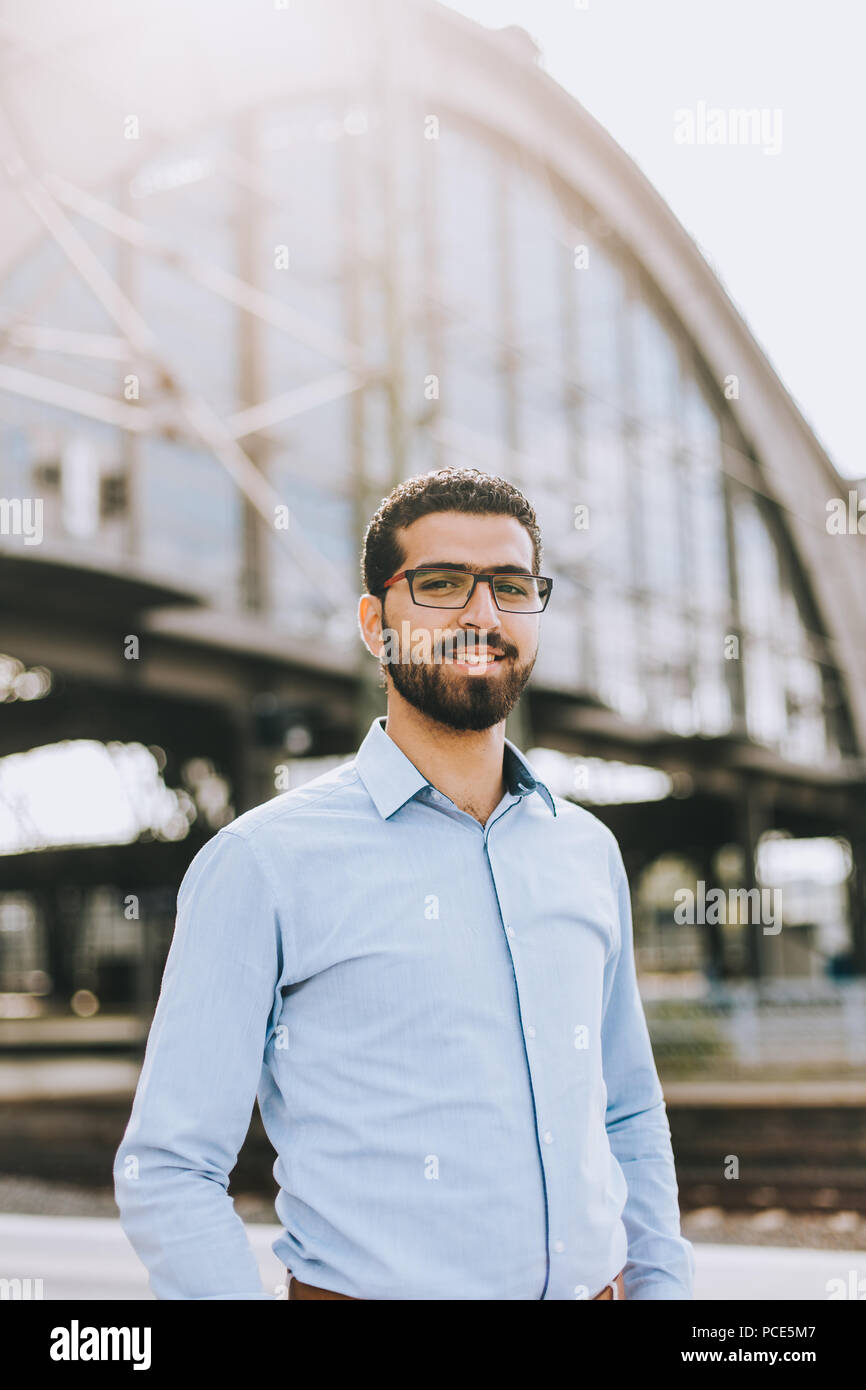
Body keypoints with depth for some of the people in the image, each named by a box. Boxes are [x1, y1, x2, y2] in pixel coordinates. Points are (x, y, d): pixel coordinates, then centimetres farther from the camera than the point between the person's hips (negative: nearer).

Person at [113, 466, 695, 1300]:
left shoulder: (588, 852, 6)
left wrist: (663, 1285, 5)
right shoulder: (263, 861, -10)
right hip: (369, 1288, -4)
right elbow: (166, 1171, -10)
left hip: (591, 1283, 5)